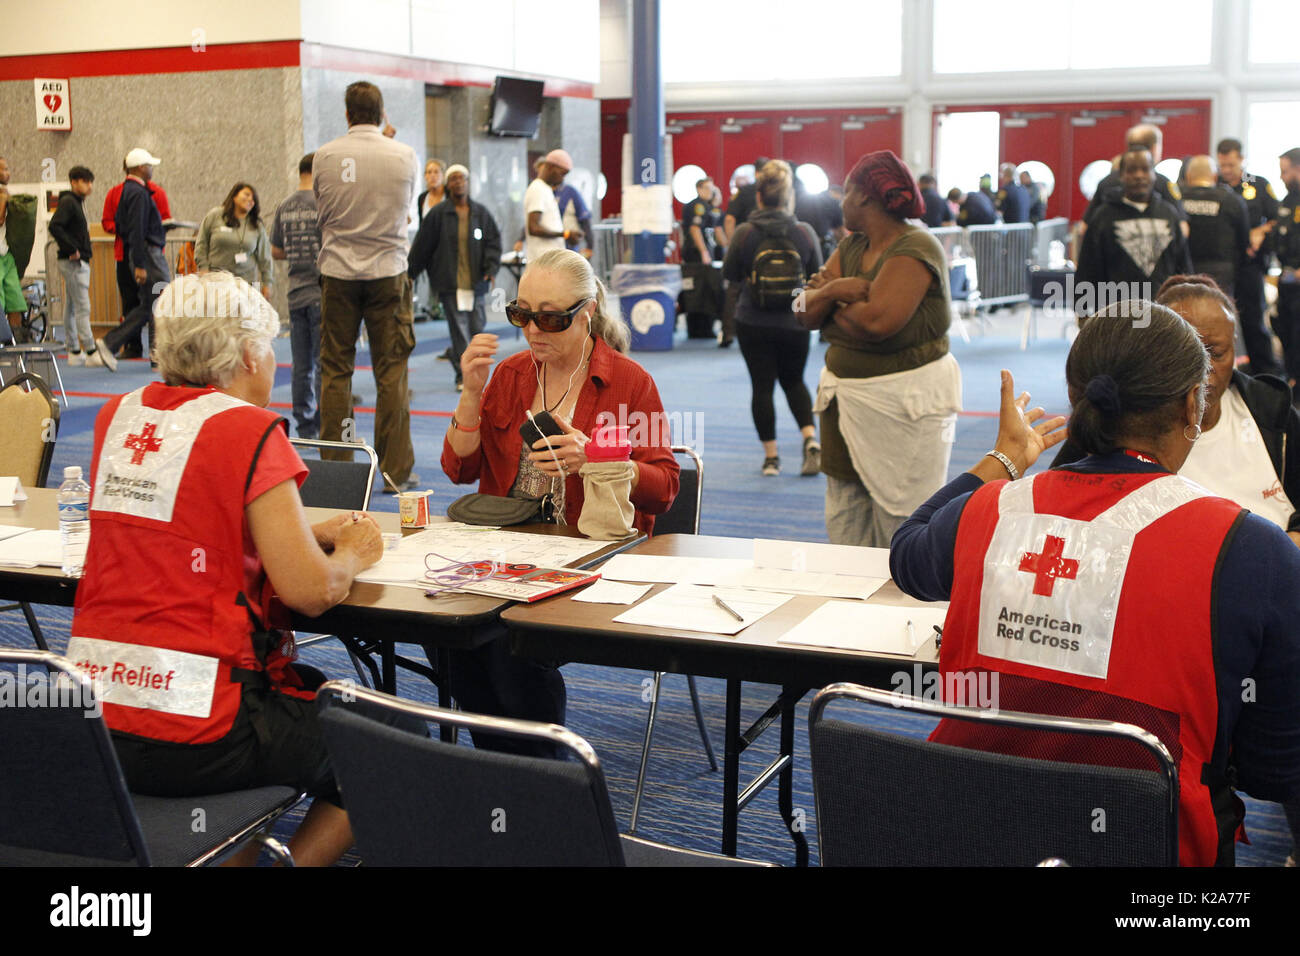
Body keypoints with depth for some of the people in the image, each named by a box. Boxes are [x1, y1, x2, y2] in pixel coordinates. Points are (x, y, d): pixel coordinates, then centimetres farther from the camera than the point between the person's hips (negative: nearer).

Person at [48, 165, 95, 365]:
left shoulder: (77, 202, 17)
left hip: (78, 262, 10)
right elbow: (54, 226, -24)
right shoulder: (68, 202, -12)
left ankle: (74, 351, 17)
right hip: (74, 262, -10)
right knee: (82, 308, -10)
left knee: (71, 308, 12)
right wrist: (72, 249, -21)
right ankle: (91, 351, -11)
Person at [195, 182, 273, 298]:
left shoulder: (257, 226, 10)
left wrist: (267, 283, 10)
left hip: (246, 280, 2)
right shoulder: (215, 216, 3)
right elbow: (201, 244, 9)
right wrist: (203, 269, 1)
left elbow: (264, 257, 12)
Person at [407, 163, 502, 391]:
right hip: (450, 283, -2)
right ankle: (462, 375, -1)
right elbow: (421, 246, 3)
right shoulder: (438, 214, -1)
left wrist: (491, 268, -6)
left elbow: (494, 241, 9)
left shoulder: (481, 213, 6)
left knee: (477, 327, 6)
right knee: (458, 329, -6)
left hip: (476, 282, 3)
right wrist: (409, 274, 4)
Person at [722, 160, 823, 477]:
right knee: (794, 381, 20)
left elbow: (729, 274, 0)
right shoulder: (805, 233, -8)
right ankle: (810, 440, 2)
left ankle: (771, 456, 12)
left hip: (753, 323, -2)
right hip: (794, 323, 2)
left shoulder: (744, 234, -11)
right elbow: (817, 275, 2)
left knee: (762, 386, 8)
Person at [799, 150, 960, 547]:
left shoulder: (915, 249, -13)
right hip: (846, 396, 8)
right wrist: (835, 289, -15)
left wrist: (831, 296, -6)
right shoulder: (851, 247, 13)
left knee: (902, 533, -3)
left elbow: (877, 321, -25)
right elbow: (807, 313, 6)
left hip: (904, 404, -8)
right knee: (844, 528, 10)